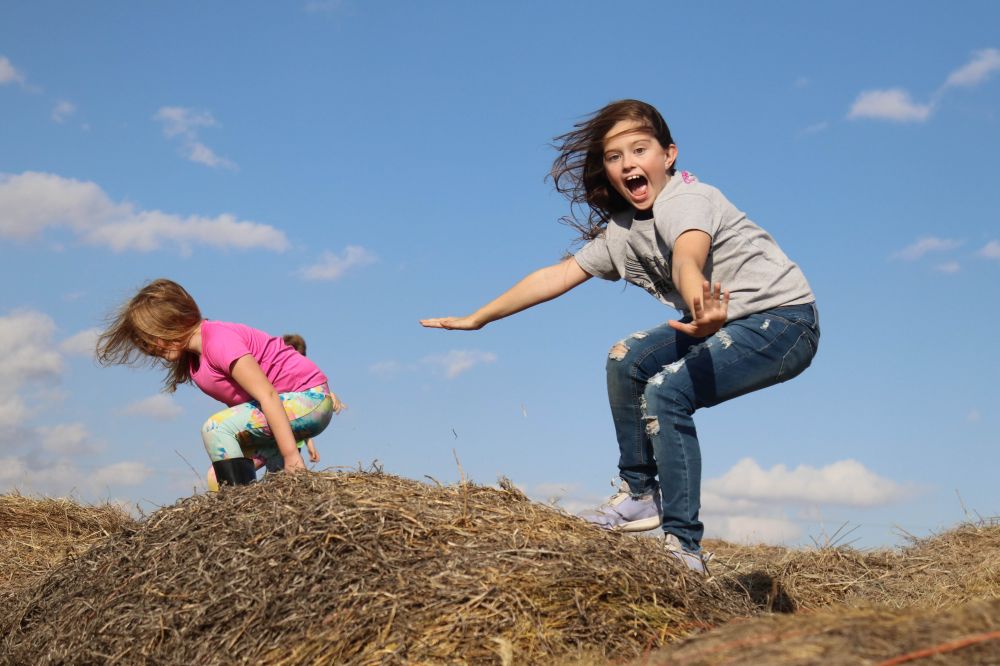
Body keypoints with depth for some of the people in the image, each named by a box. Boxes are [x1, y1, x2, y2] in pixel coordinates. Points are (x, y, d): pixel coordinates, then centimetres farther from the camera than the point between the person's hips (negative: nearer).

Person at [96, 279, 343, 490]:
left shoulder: (219, 341, -21)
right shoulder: (193, 362, 9)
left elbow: (267, 395, -27)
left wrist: (290, 454, -30)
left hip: (310, 398, -10)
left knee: (216, 428, -22)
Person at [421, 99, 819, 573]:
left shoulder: (686, 199, -22)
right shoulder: (621, 231, 2)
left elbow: (688, 259, -45)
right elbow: (557, 276, 5)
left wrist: (701, 311, -66)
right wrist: (476, 319, 7)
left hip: (785, 318, -8)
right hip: (731, 320, 8)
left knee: (667, 391, -23)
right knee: (627, 360, -1)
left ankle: (684, 547, -17)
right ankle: (641, 494, 12)